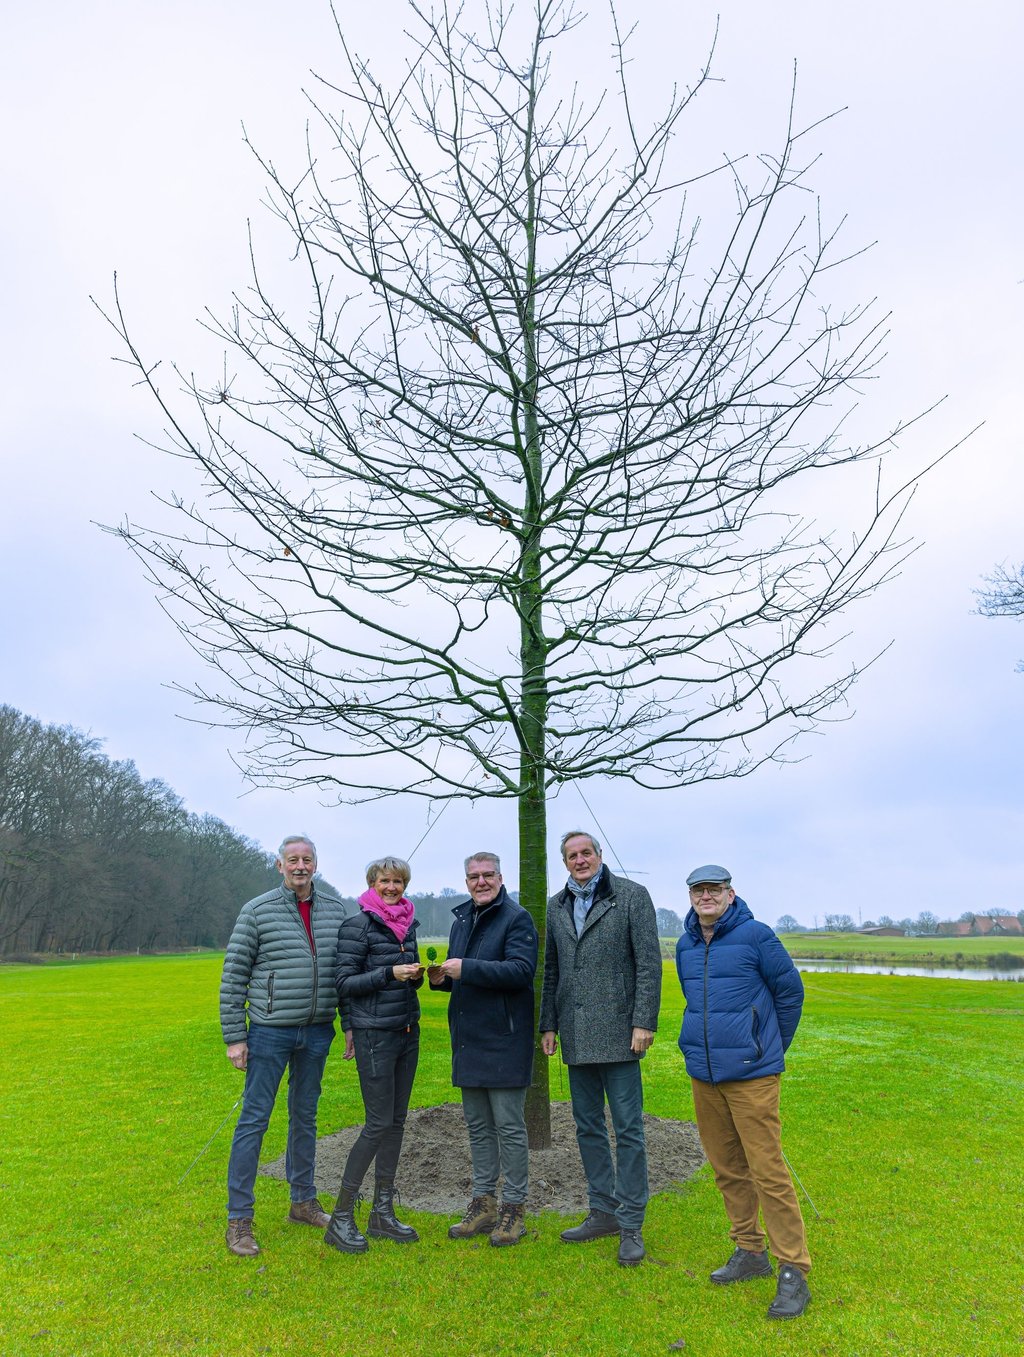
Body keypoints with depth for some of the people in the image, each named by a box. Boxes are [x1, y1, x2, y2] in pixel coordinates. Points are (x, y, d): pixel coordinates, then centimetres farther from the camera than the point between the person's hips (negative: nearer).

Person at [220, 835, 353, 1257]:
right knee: (254, 1119, 1)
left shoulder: (336, 909, 3)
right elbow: (233, 976, -5)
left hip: (316, 1032, 4)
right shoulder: (257, 911, -7)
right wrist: (234, 1037, -7)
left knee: (305, 1117, 16)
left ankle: (303, 1202, 32)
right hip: (270, 1032, -4)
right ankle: (239, 1219, 13)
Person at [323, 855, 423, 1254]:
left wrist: (416, 975, -2)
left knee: (396, 1121, 11)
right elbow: (344, 982, -12)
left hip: (407, 1031, 7)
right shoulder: (357, 926, -10)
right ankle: (341, 1217, 9)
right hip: (375, 1034, -7)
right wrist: (390, 973, -21)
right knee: (379, 1123, -6)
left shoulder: (407, 925, 10)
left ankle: (382, 1213, 22)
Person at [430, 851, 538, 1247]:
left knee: (509, 1127, 3)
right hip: (467, 1039, 8)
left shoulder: (516, 918, -10)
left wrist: (466, 968, -25)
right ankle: (483, 1203, 27)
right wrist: (441, 977, -1)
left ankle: (514, 1207, 16)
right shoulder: (462, 919, 15)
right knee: (477, 1125, 15)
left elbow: (522, 970, -22)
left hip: (503, 1040, -7)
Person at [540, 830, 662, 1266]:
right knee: (588, 1127, 14)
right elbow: (551, 969, 15)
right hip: (576, 1036, 6)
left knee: (628, 1129, 0)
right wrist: (548, 1025, 11)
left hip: (617, 1031, -5)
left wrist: (645, 1021, -13)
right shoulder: (557, 906, 11)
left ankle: (631, 1225, 13)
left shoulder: (631, 896, -5)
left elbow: (649, 962, -8)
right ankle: (603, 1212, 28)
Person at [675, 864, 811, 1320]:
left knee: (767, 1171, -4)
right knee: (727, 1168, 15)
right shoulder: (685, 946, 7)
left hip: (751, 1074, -6)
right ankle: (750, 1252, 30)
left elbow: (790, 991, -1)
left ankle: (793, 1271, 7)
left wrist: (773, 1046, 8)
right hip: (703, 1073, 6)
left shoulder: (756, 936, -11)